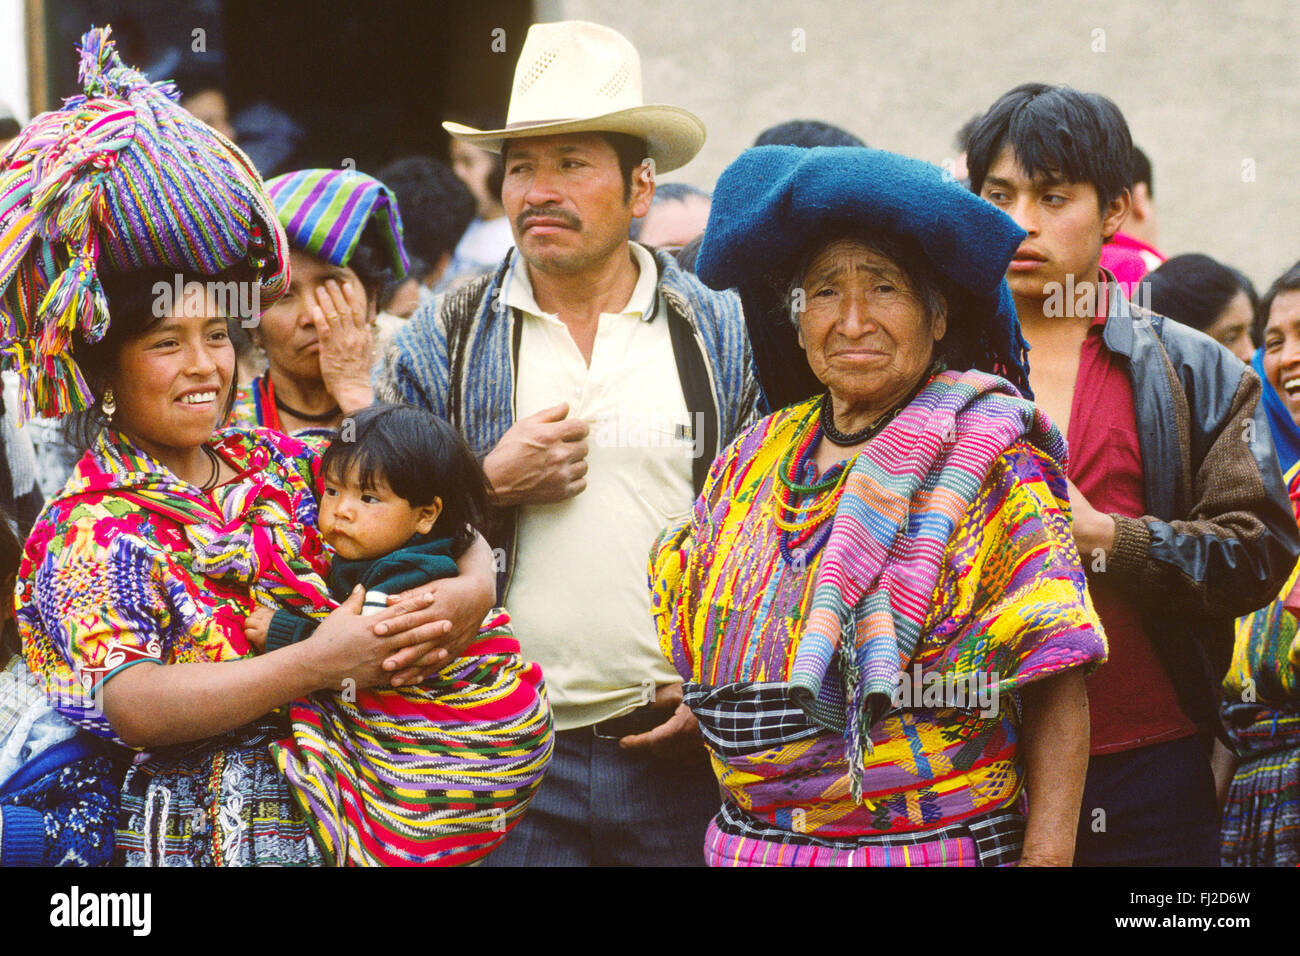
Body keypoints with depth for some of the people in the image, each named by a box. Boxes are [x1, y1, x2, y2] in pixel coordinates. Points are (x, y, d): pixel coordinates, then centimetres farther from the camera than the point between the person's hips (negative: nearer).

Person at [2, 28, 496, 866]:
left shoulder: (280, 465, 8)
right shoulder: (93, 533, -9)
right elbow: (129, 705, -23)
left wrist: (470, 591, -17)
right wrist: (318, 664, -30)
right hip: (195, 831, -5)